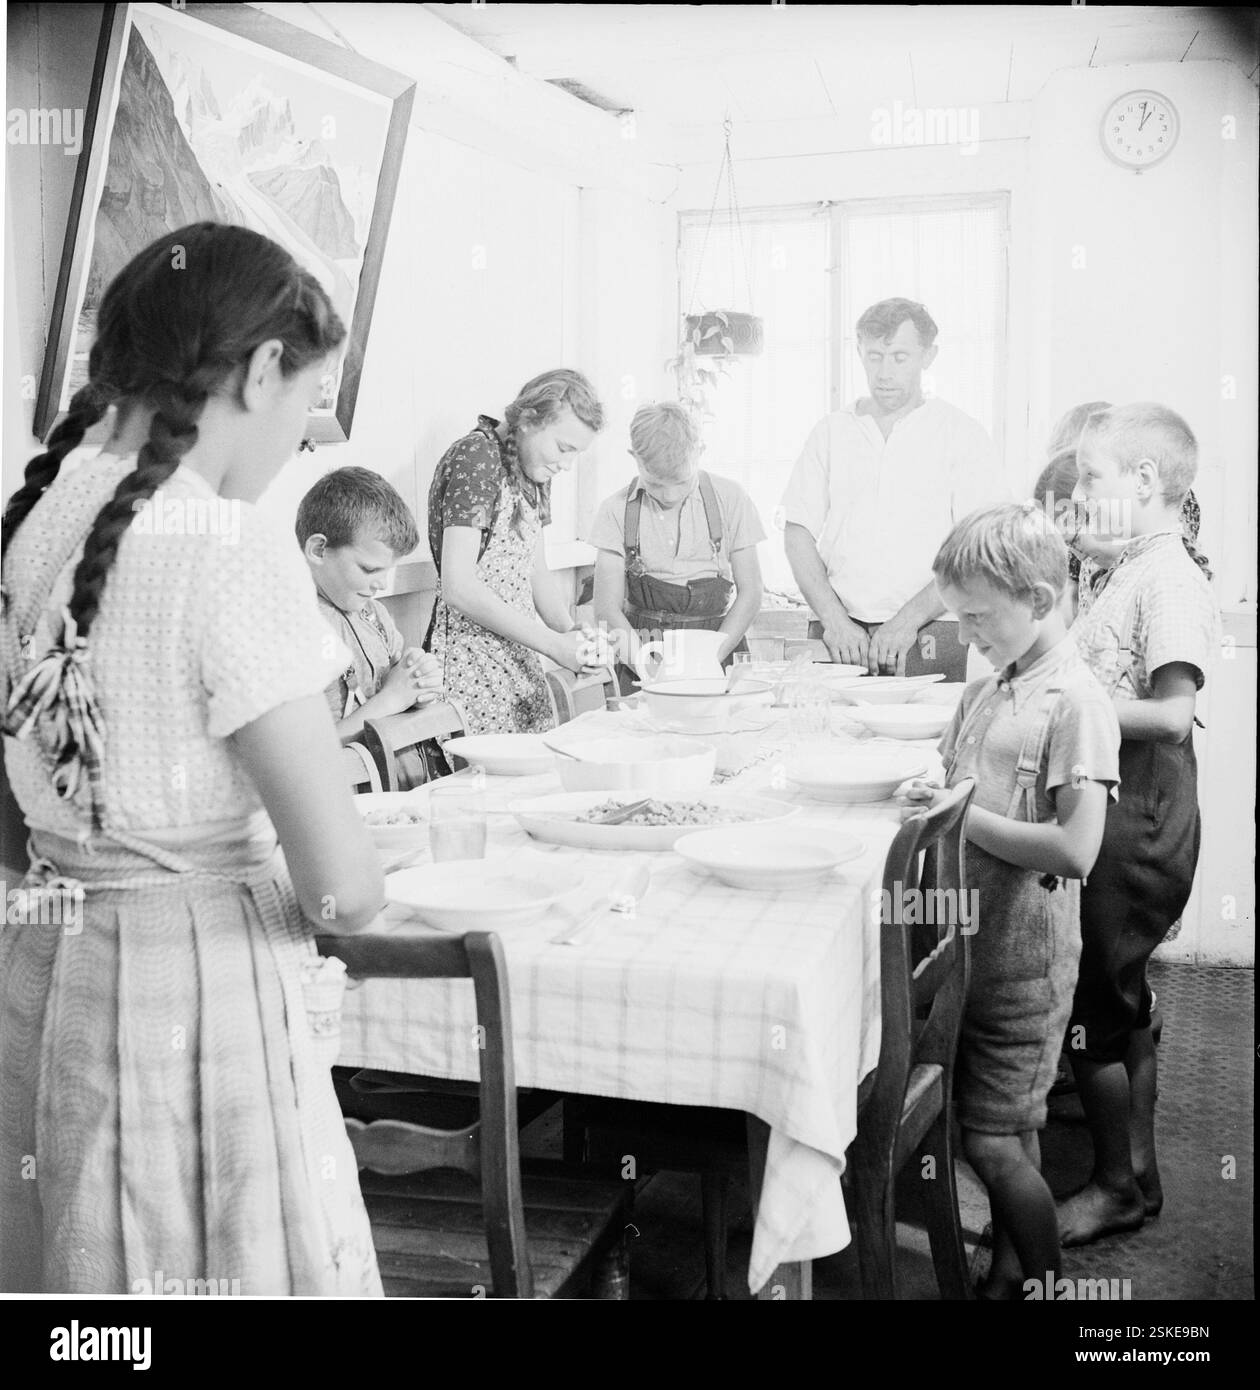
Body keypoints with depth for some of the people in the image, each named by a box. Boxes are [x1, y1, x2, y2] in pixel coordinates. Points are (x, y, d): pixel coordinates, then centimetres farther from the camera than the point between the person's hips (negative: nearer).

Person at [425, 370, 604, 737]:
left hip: (520, 662, 8)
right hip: (472, 662, -8)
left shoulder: (532, 473, 13)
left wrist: (572, 634, -1)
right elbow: (458, 587, -21)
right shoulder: (476, 457, -14)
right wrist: (553, 643, -18)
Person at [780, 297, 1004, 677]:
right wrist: (834, 619, -7)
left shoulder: (963, 436, 3)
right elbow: (798, 535, 6)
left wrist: (907, 621, -13)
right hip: (838, 637, 2)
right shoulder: (831, 432, 11)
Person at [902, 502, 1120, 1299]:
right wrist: (929, 795, -1)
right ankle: (1007, 1272, 36)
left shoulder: (1077, 704, -17)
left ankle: (1046, 1280, 25)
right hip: (969, 941, 7)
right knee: (1006, 1132, 19)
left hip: (1024, 956, -7)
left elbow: (1075, 850, -24)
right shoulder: (989, 691, 7)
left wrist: (965, 816, -19)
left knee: (994, 1141, 3)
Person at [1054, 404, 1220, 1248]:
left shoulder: (1170, 580, -16)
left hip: (1138, 823, -10)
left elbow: (1172, 714, -23)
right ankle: (1135, 1168, 33)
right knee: (1121, 1002, 18)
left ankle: (1119, 1186, 16)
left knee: (1091, 1005, 0)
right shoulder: (1126, 571, 13)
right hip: (1118, 817, 10)